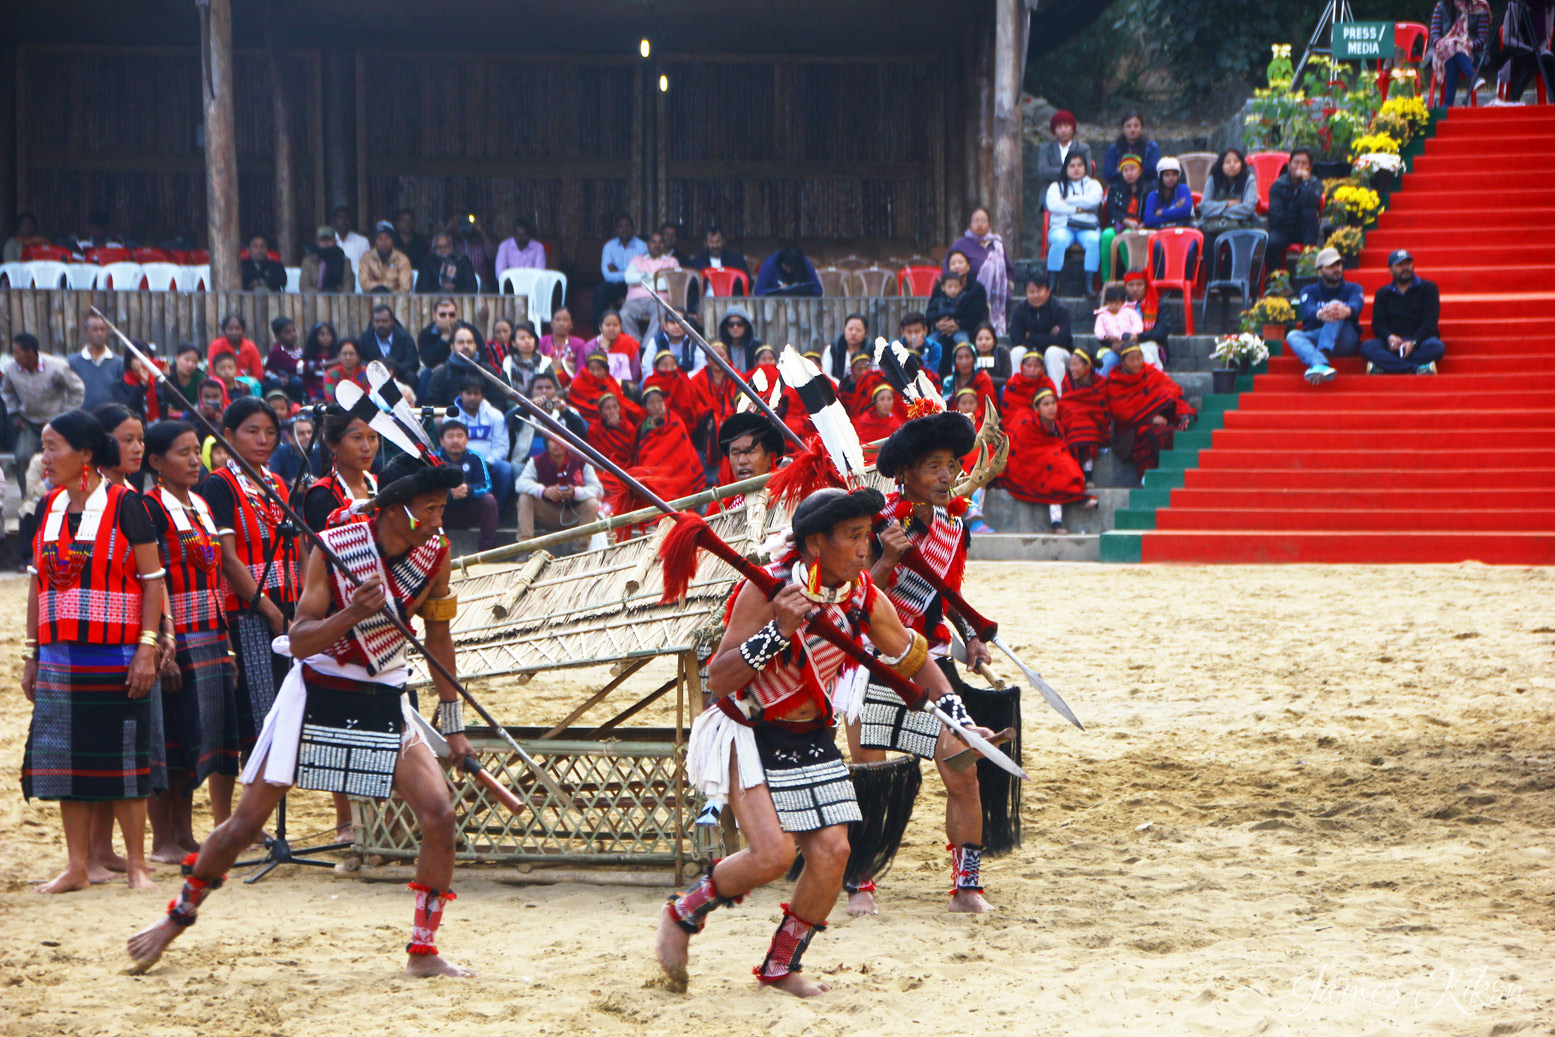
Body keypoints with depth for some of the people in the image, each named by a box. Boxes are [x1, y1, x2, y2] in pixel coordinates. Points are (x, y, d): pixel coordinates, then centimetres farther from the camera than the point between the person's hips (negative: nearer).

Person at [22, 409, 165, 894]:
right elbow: (38, 583, 14)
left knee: (122, 760, 0)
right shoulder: (50, 508, 9)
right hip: (59, 656, 5)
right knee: (66, 759, 6)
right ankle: (77, 867, 15)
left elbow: (152, 580, -7)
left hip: (114, 655, -5)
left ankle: (137, 865, 9)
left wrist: (147, 648, -13)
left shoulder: (124, 504, -7)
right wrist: (32, 654, 11)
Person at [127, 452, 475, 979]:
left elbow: (438, 638, 7)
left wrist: (453, 726, 8)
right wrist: (353, 614, -37)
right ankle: (177, 918, 23)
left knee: (439, 815, -12)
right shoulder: (334, 549, -18)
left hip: (384, 703, 3)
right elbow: (299, 642, -19)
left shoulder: (435, 553, -6)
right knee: (247, 821, -1)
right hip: (315, 695, -3)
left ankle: (423, 951, 0)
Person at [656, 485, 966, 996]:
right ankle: (682, 917, 7)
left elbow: (913, 660, 11)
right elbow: (718, 681, -24)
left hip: (812, 738, 6)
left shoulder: (865, 599, -6)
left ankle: (780, 967, 16)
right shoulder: (766, 590, -23)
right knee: (773, 853, -20)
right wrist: (776, 632, -36)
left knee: (831, 851, -6)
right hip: (749, 735, -5)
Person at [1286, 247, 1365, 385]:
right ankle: (1321, 365, -60)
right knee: (1293, 335, -29)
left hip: (1346, 341, -2)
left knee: (1336, 304, -26)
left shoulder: (1352, 289, 13)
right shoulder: (1309, 291, 14)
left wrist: (1347, 310, -41)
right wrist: (1320, 314, -39)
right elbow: (1307, 310, -11)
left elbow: (1357, 304, -13)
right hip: (1314, 339, 2)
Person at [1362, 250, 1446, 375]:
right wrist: (1389, 337, -20)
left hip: (1420, 339, -2)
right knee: (1367, 347, -30)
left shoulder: (1428, 288, 9)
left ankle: (1383, 367, -36)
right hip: (1392, 343, 2)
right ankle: (1419, 368, -36)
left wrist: (1413, 342, -19)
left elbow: (1430, 322, -2)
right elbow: (1377, 324, 5)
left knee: (1436, 347, -36)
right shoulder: (1382, 294, 16)